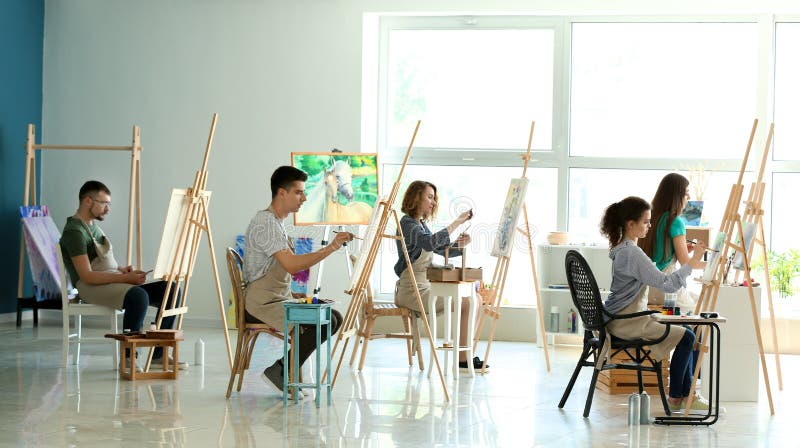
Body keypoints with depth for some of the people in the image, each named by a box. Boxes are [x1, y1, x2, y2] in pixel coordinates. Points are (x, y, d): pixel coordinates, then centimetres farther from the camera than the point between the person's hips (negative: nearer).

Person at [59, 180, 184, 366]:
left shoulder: (93, 225, 19)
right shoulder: (74, 231, -11)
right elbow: (87, 275, -19)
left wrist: (121, 269, 5)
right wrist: (126, 278, -22)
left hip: (112, 280, 9)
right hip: (91, 288, -9)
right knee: (138, 296, -37)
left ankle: (158, 354, -6)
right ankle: (128, 357, -26)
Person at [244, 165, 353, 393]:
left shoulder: (278, 222, 17)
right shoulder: (265, 223, -16)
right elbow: (291, 265, -27)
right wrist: (331, 248, -26)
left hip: (279, 300, 10)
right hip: (262, 304, -10)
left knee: (335, 317, 2)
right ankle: (279, 372, -12)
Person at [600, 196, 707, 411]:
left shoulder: (623, 248, 11)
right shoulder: (632, 253, -21)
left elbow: (654, 278, 21)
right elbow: (666, 284, -25)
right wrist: (692, 262, -21)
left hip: (623, 319, 10)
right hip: (627, 323, -10)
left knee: (686, 332, 14)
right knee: (686, 337, -7)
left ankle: (686, 395, 13)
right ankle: (675, 398, 4)